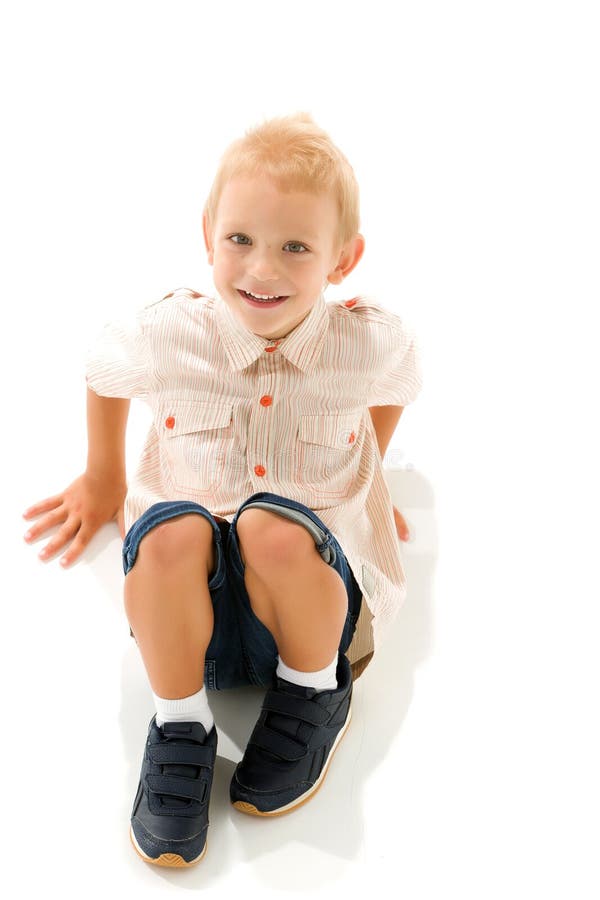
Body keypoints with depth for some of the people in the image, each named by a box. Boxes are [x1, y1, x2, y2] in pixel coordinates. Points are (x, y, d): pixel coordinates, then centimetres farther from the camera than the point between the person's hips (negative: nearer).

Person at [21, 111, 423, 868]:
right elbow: (102, 373, 13)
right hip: (196, 604, 1)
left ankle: (317, 695, -5)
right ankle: (179, 727, -11)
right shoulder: (163, 335, -11)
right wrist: (102, 481, 26)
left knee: (275, 525, -36)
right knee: (171, 525, -35)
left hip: (317, 588, 0)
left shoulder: (373, 344, -12)